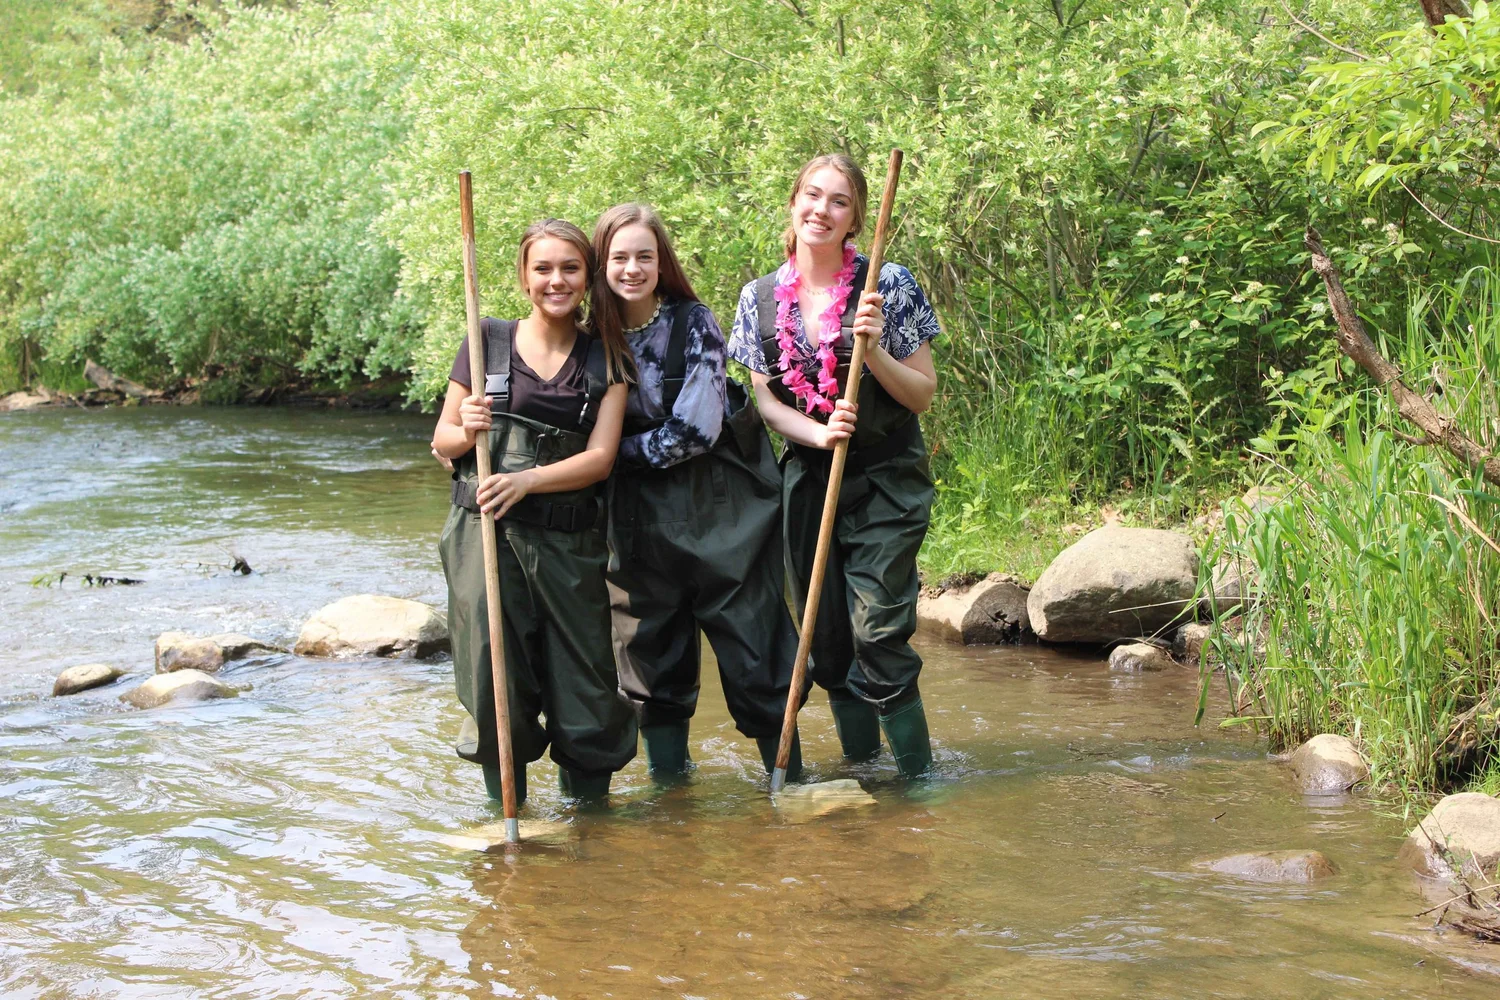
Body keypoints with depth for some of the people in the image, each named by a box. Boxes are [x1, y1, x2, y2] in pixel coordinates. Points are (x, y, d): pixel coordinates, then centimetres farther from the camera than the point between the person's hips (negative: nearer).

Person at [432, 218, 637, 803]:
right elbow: (442, 442, 12)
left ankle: (589, 805, 17)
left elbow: (600, 458, -2)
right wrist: (467, 432, -11)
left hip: (570, 541, 1)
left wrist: (527, 480, -17)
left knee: (584, 678, 0)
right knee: (494, 677, -2)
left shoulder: (605, 359, 8)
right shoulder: (488, 342, 7)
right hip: (486, 533, 0)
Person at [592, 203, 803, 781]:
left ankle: (787, 775, 8)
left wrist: (620, 452, -8)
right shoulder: (596, 337, 1)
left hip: (719, 507, -3)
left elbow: (695, 431, -15)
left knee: (749, 637, -1)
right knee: (650, 645, 8)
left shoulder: (693, 323, -10)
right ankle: (667, 770, 21)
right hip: (640, 513, 4)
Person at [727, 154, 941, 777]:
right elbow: (766, 401, 4)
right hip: (809, 483, 4)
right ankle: (860, 770, 24)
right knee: (828, 641, 8)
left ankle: (918, 778, -1)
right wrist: (820, 432, -15)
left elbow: (922, 395, -4)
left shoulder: (888, 285, -6)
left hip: (886, 484, -4)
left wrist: (873, 348, -21)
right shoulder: (760, 299, 3)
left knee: (878, 633, -12)